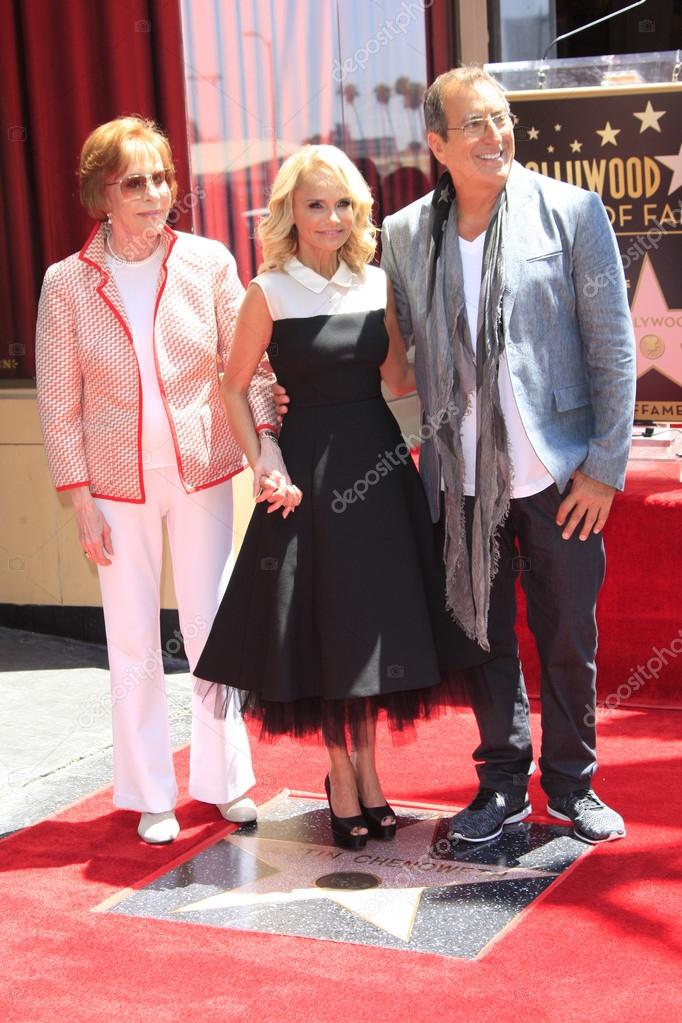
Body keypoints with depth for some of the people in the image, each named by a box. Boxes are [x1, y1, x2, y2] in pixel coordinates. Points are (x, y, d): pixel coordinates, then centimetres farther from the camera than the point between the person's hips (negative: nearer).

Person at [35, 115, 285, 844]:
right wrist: (80, 501, -4)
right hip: (119, 484, 0)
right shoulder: (68, 283, -6)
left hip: (201, 475, 0)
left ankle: (223, 778, 25)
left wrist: (267, 443, -18)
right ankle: (150, 795, 21)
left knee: (211, 627, 8)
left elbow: (249, 367, -3)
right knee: (132, 640, 7)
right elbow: (59, 402, -2)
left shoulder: (210, 264, -6)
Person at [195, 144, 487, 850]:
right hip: (310, 470, -4)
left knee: (377, 621, 10)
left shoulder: (378, 285, 4)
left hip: (379, 463, 4)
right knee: (324, 625, 4)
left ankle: (366, 766, 26)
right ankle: (340, 774, 20)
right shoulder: (270, 292, -6)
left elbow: (399, 379, 10)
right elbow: (235, 387, -1)